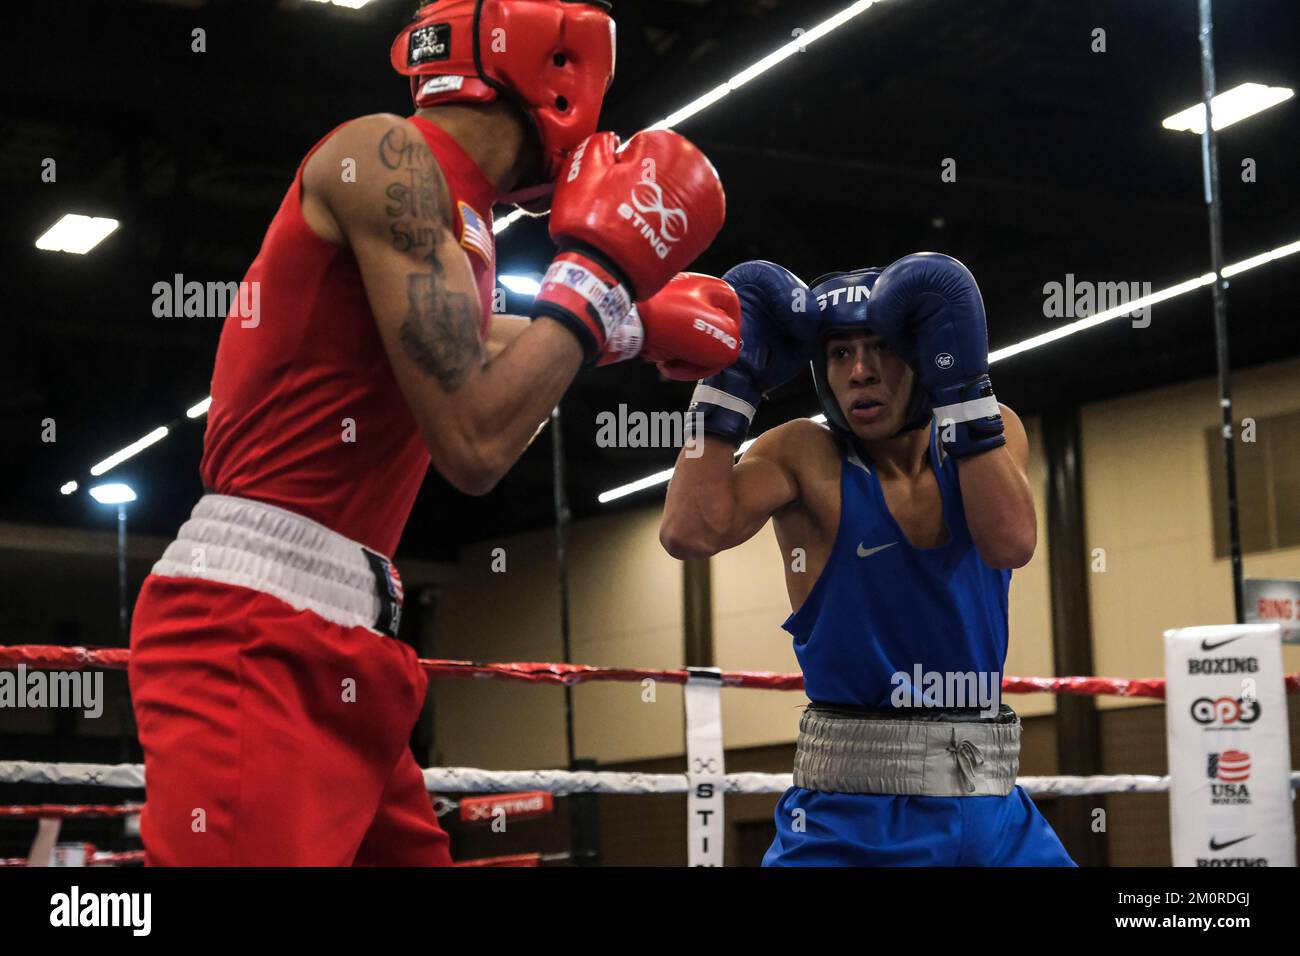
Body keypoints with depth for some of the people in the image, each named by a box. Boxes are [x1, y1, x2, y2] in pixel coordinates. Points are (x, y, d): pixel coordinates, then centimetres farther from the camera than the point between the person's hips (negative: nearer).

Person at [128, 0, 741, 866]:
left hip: (333, 638, 10)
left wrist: (637, 324, 35)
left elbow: (475, 347, 41)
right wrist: (601, 265, -6)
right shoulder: (386, 157, -11)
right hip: (253, 632, -10)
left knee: (410, 848, 12)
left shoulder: (448, 210, 17)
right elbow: (475, 444, -18)